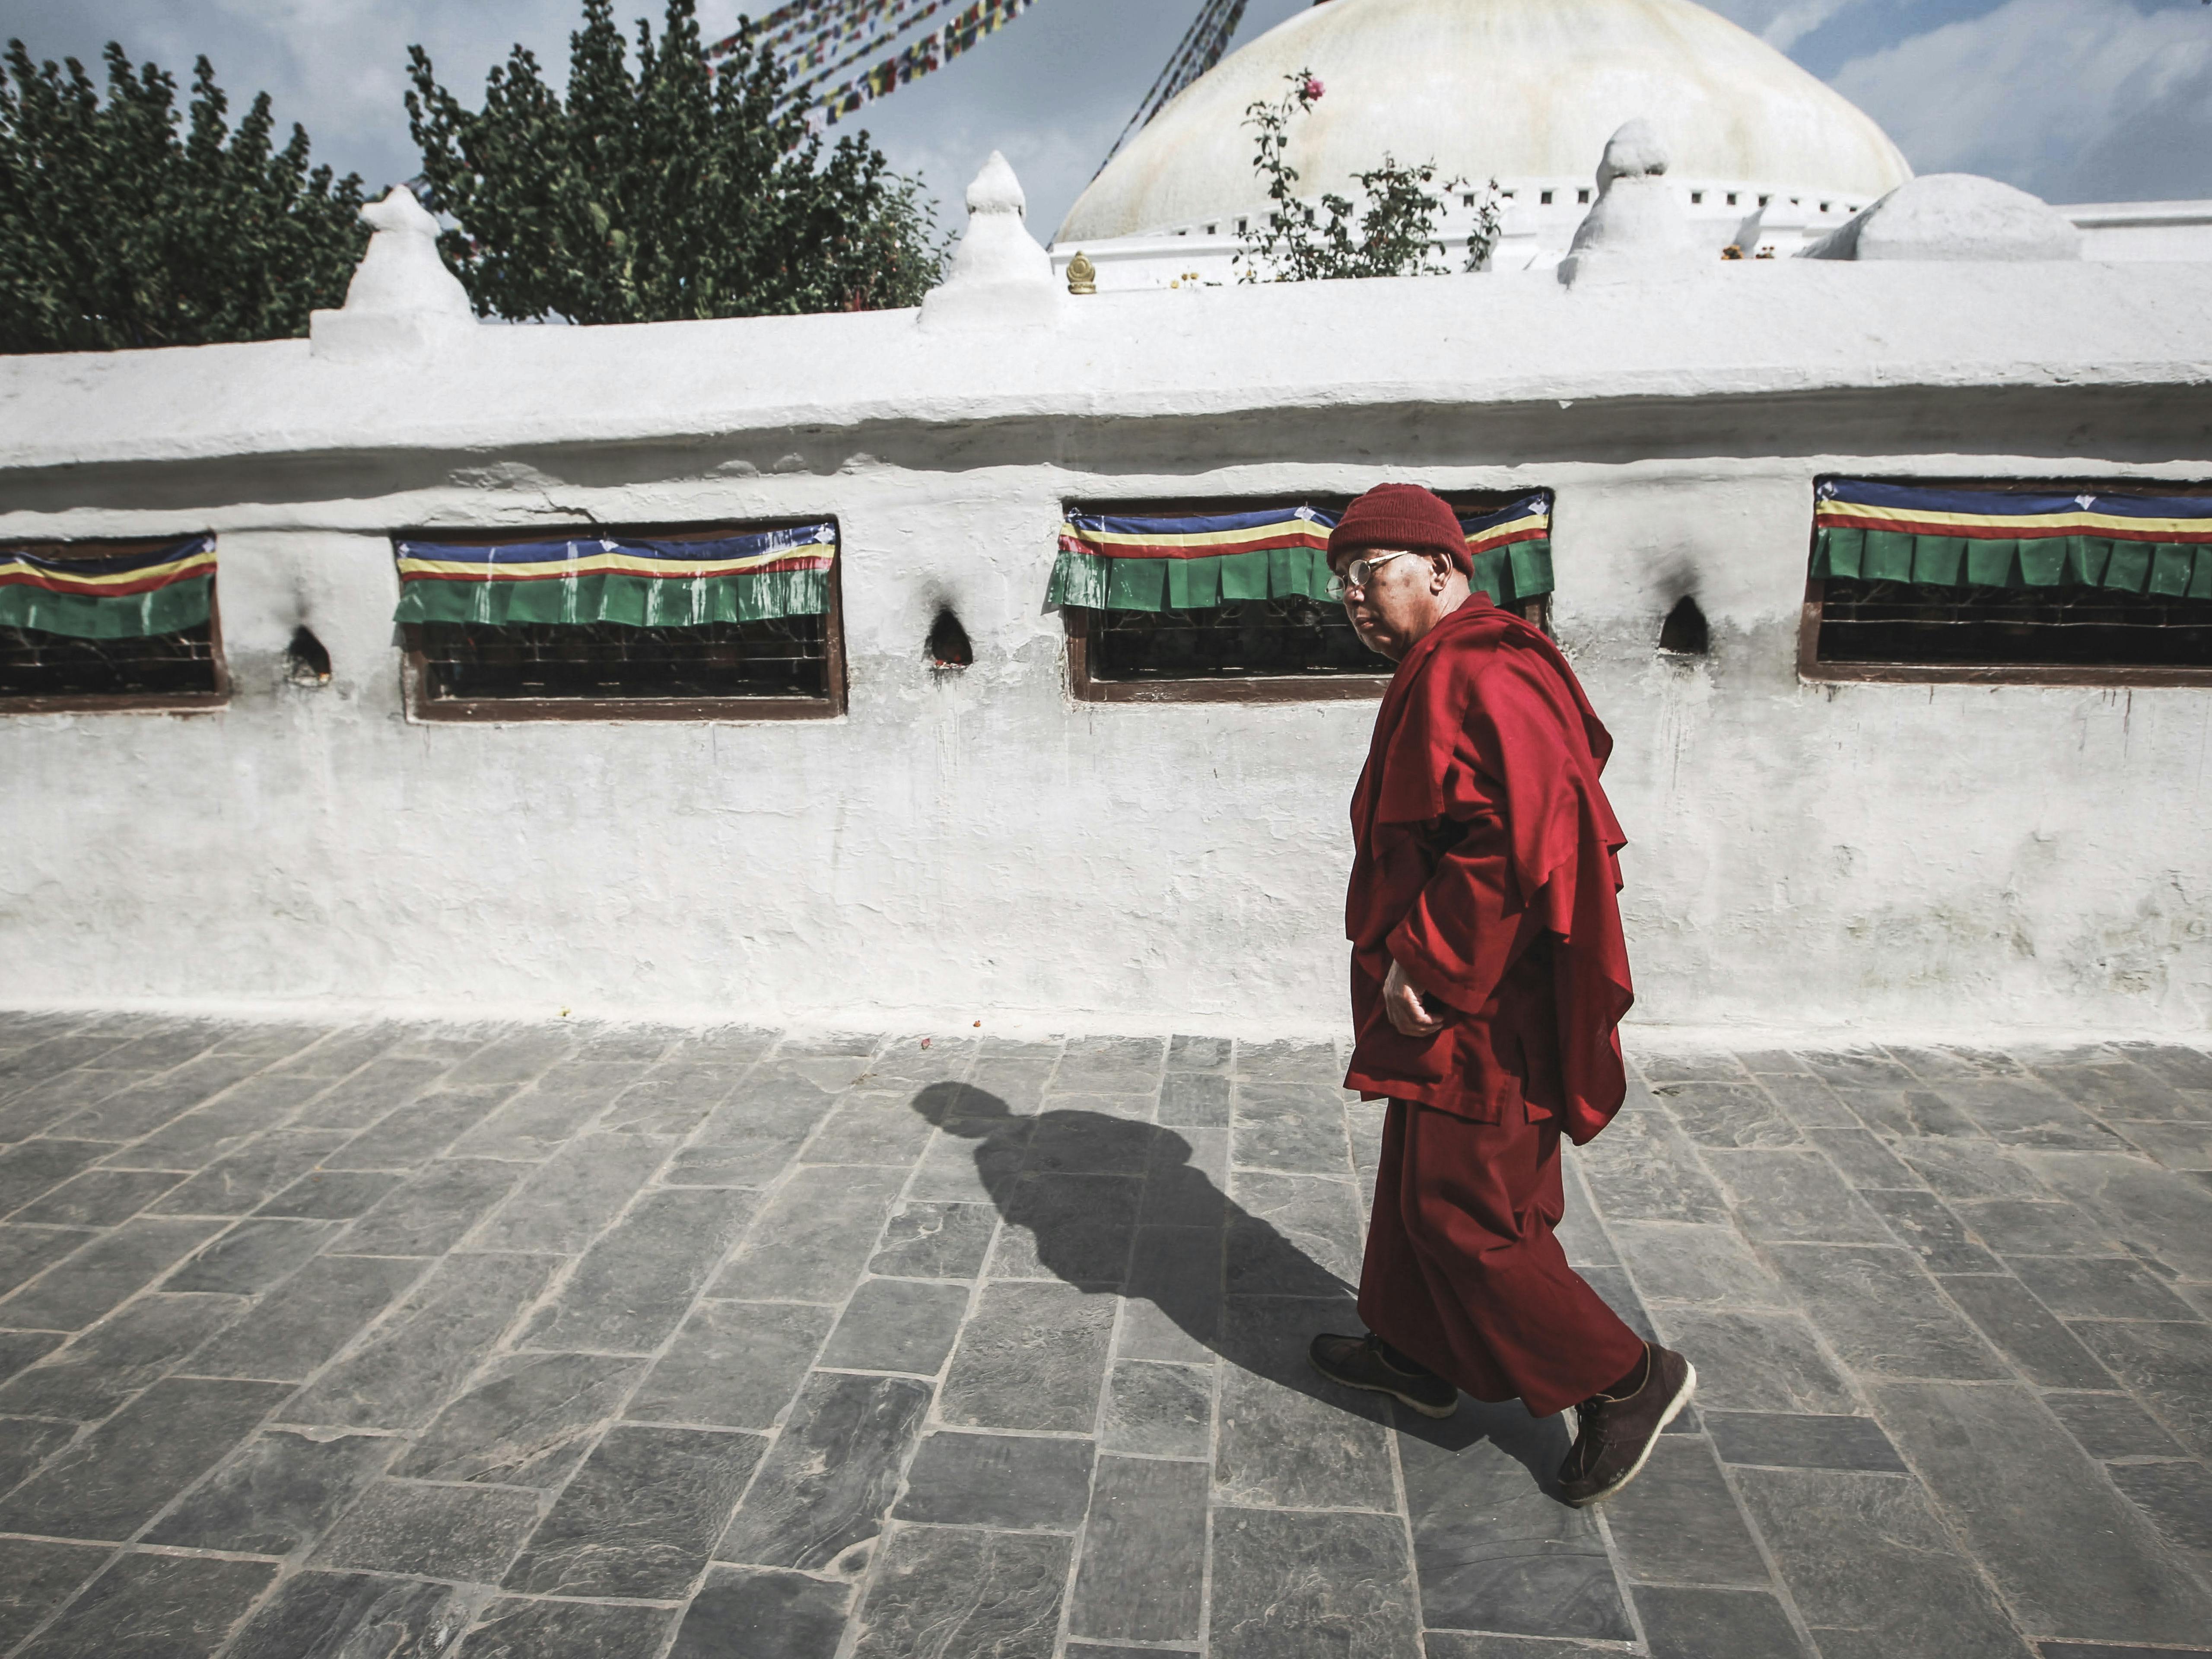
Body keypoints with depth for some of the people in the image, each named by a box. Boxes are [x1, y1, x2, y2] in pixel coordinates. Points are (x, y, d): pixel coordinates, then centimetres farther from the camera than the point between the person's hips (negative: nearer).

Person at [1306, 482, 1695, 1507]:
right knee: (1415, 1185, 21)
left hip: (1476, 1015, -11)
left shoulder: (1479, 678, -21)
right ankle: (1415, 1353, 38)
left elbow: (1518, 844, -31)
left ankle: (1624, 1378, 15)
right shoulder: (1439, 674, 14)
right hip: (1445, 1005, 11)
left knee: (1462, 1214, 0)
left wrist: (1424, 964, -24)